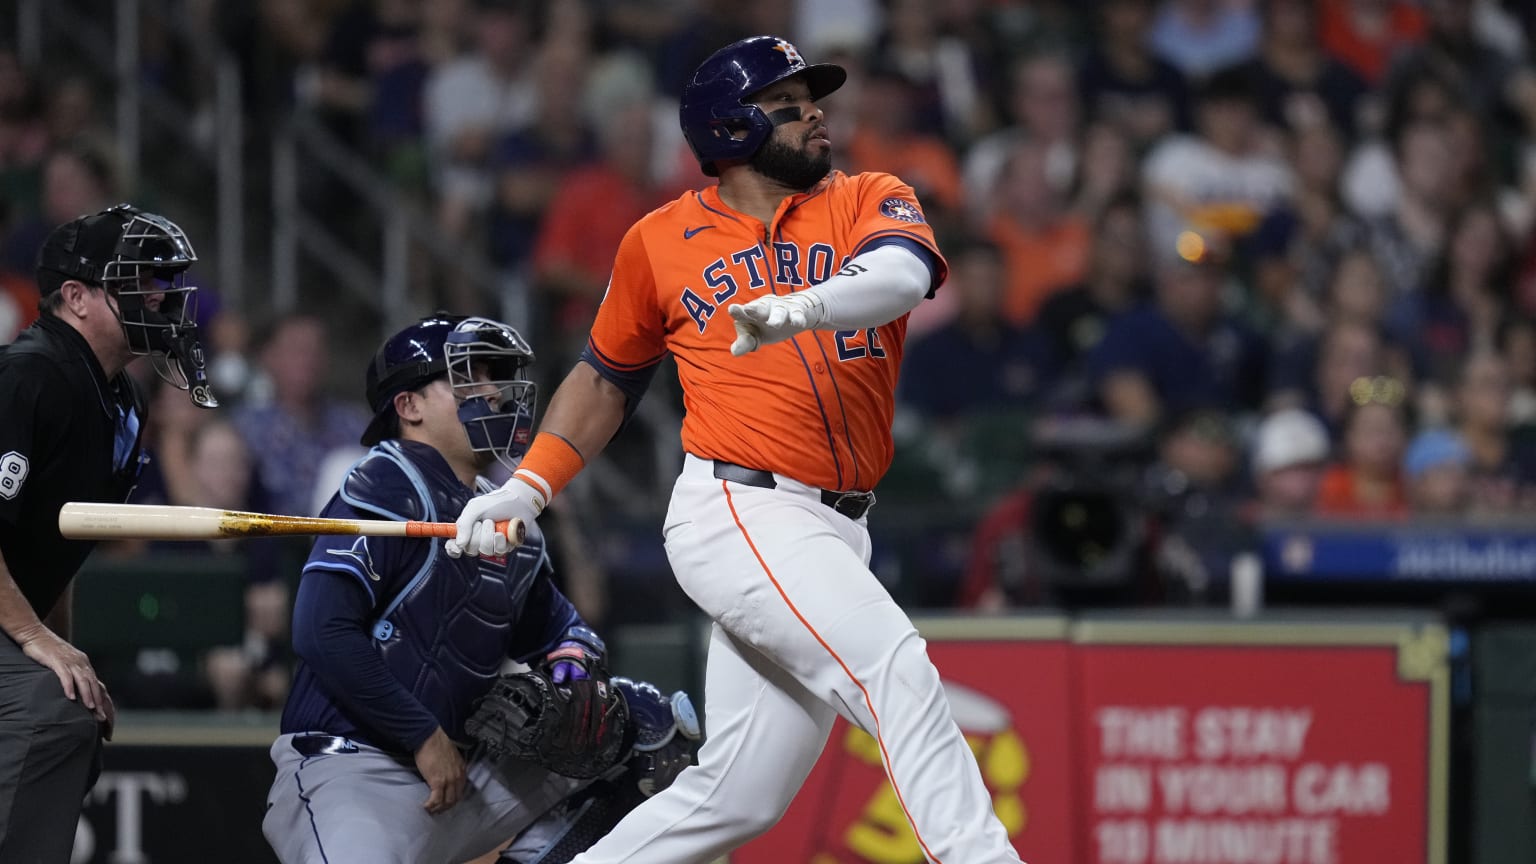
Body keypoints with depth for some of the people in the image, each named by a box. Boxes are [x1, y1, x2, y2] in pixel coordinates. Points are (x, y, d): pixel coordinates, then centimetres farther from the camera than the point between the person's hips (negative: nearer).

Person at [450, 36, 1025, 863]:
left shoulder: (869, 203, 9)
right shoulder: (661, 242, 7)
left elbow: (903, 274, -15)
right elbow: (608, 375, 21)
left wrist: (803, 307, -35)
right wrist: (526, 489, 11)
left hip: (837, 531, 4)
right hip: (736, 512, -4)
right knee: (894, 664, -25)